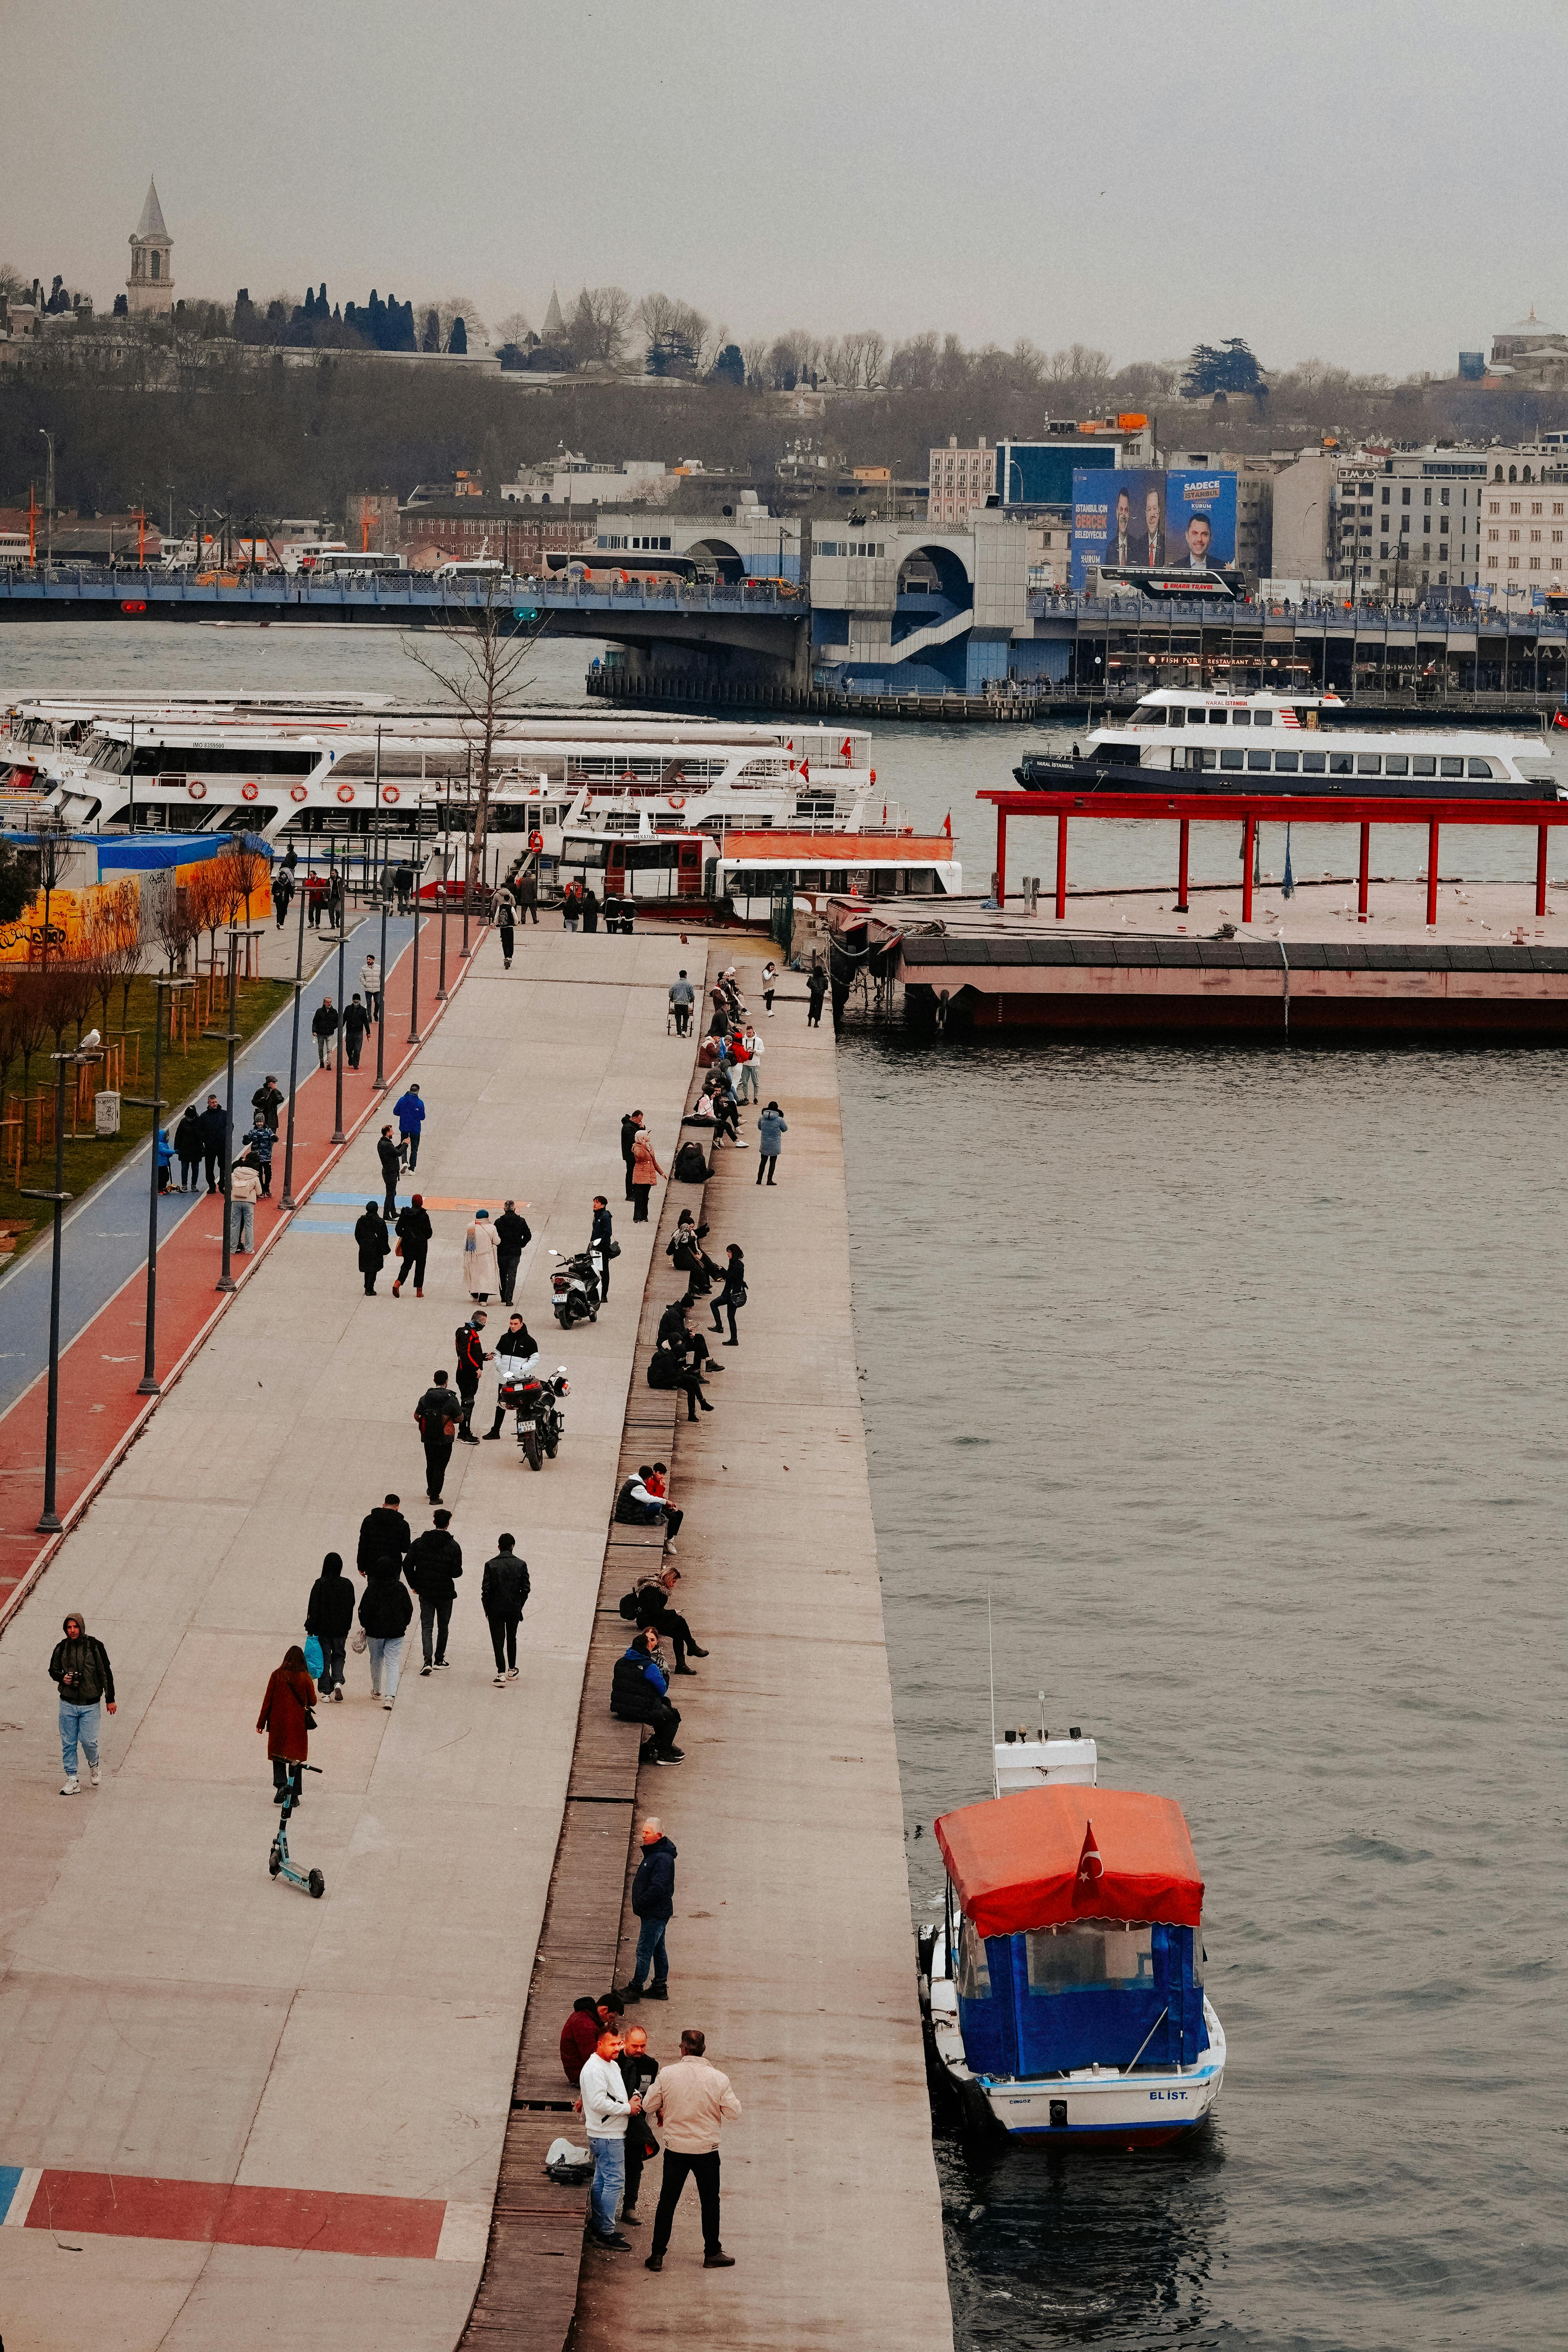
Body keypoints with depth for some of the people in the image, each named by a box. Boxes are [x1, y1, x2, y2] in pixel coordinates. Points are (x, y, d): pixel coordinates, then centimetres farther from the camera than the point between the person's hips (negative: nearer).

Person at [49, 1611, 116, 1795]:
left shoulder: (95, 1646, -7)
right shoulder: (61, 1648, 0)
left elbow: (106, 1673, 0)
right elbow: (53, 1670, 14)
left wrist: (110, 1699, 1)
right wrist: (62, 1678, -9)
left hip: (90, 1705, -3)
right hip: (68, 1704, 3)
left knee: (89, 1741, -6)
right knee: (68, 1743, 4)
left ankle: (94, 1764, 27)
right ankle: (72, 1780, 13)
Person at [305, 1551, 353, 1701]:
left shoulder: (320, 1584, -14)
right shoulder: (347, 1585, -4)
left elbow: (314, 1608, -11)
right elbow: (351, 1607, 6)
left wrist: (310, 1628, -3)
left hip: (323, 1628, -2)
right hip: (341, 1629, 2)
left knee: (324, 1658, 8)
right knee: (339, 1656, 17)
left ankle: (326, 1691, 7)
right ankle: (338, 1682, -6)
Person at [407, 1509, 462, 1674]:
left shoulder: (419, 1543, -4)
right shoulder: (454, 1547, -11)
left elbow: (407, 1566, -5)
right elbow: (457, 1572, -14)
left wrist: (414, 1585, 9)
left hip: (425, 1592, 1)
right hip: (445, 1593, -1)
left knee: (426, 1627, 4)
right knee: (443, 1628, 16)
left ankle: (428, 1661, -12)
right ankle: (439, 1660, 23)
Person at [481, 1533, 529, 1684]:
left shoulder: (491, 1565, -10)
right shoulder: (521, 1565, -4)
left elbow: (486, 1590, -9)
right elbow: (526, 1589, -2)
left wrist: (487, 1609, 3)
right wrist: (520, 1607, 10)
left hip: (496, 1609, -2)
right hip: (515, 1609, 2)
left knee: (498, 1641, 2)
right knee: (512, 1639, 19)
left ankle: (501, 1672, -6)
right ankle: (512, 1671, 27)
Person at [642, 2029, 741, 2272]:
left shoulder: (667, 2074, -10)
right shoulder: (718, 2079, -11)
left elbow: (649, 2104, -2)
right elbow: (735, 2112, -5)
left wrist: (660, 2114, 20)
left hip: (675, 2148, 1)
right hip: (707, 2149, 0)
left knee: (667, 2202, 10)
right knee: (710, 2202, 14)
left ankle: (657, 2255, 10)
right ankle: (712, 2254, 21)